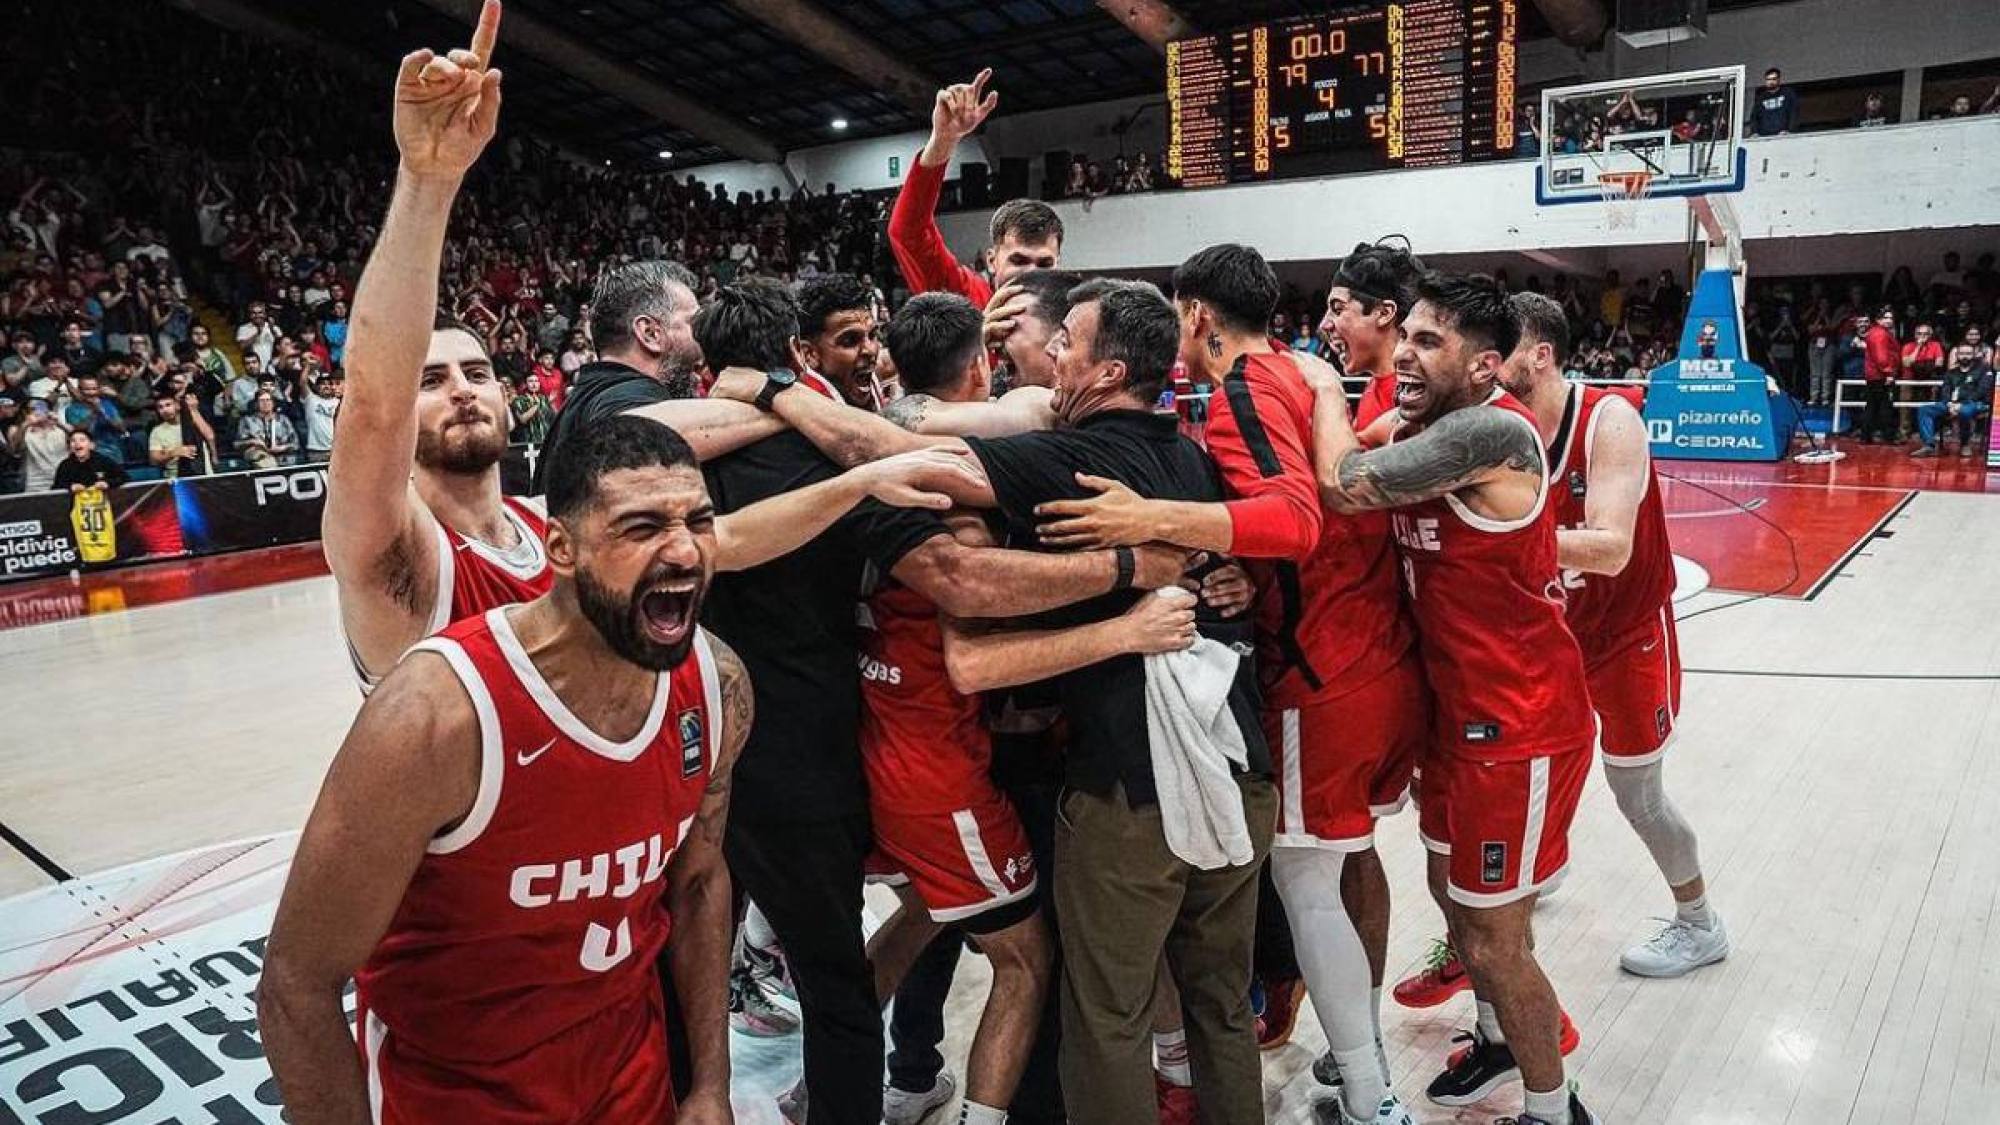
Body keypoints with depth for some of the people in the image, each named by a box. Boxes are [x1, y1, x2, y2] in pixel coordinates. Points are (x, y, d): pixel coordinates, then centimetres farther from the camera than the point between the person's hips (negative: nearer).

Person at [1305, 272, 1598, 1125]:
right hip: (1461, 708, 9)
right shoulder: (1420, 429, 5)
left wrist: (1326, 387, -13)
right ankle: (1500, 1038, 48)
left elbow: (1344, 483, -29)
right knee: (1453, 891, 24)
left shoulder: (1492, 432, -25)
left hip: (1521, 725, -9)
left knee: (1493, 936, 3)